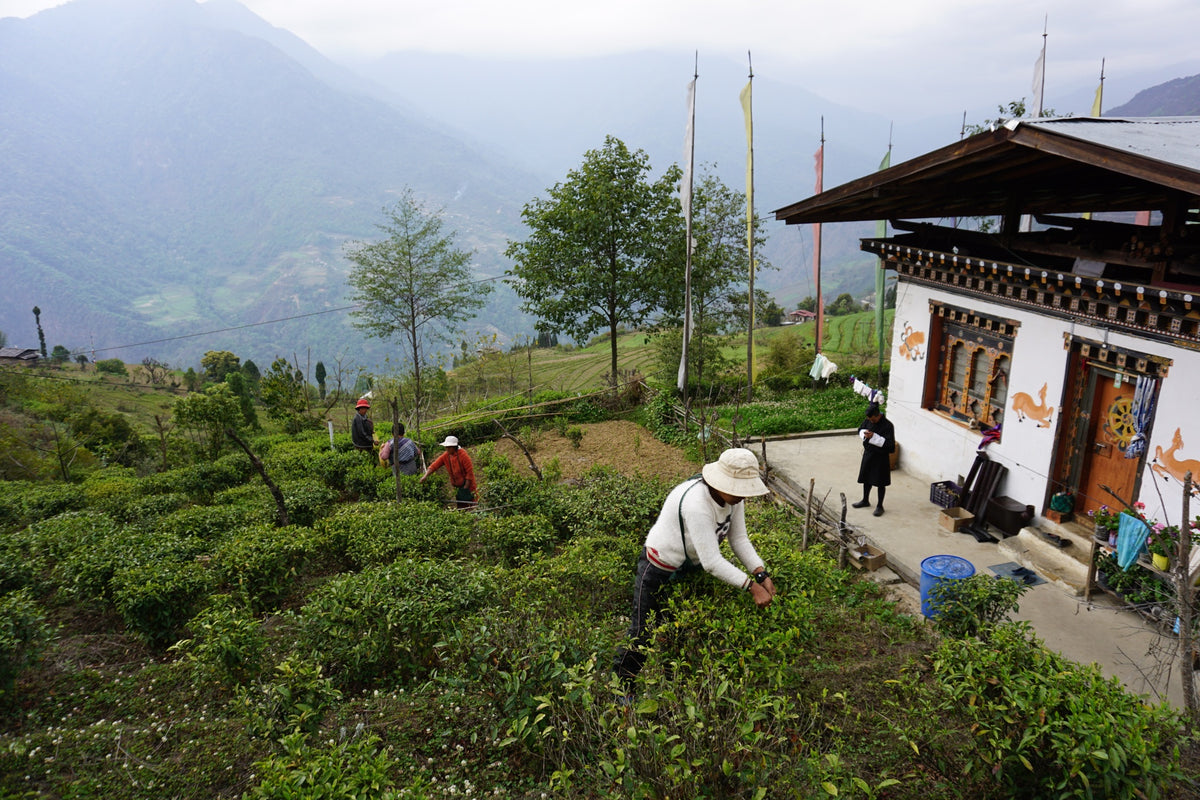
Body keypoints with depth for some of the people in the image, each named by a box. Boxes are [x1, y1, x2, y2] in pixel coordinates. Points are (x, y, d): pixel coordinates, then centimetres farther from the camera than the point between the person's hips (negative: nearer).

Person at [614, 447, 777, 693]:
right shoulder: (696, 503, -41)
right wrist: (752, 586, -33)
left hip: (691, 564, 8)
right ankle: (622, 687, 25)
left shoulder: (733, 495, -15)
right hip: (661, 569, -8)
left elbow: (739, 539, -8)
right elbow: (712, 562, -38)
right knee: (643, 630, 4)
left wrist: (761, 574, -20)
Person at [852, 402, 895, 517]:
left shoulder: (887, 425, -21)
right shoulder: (868, 420, -2)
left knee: (880, 483, 5)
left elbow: (889, 444, -24)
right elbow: (860, 430, 13)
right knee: (866, 479, 18)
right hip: (868, 454, 6)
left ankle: (879, 506, 18)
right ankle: (865, 501, 36)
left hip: (880, 457, -6)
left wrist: (874, 437, -29)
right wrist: (864, 433, -11)